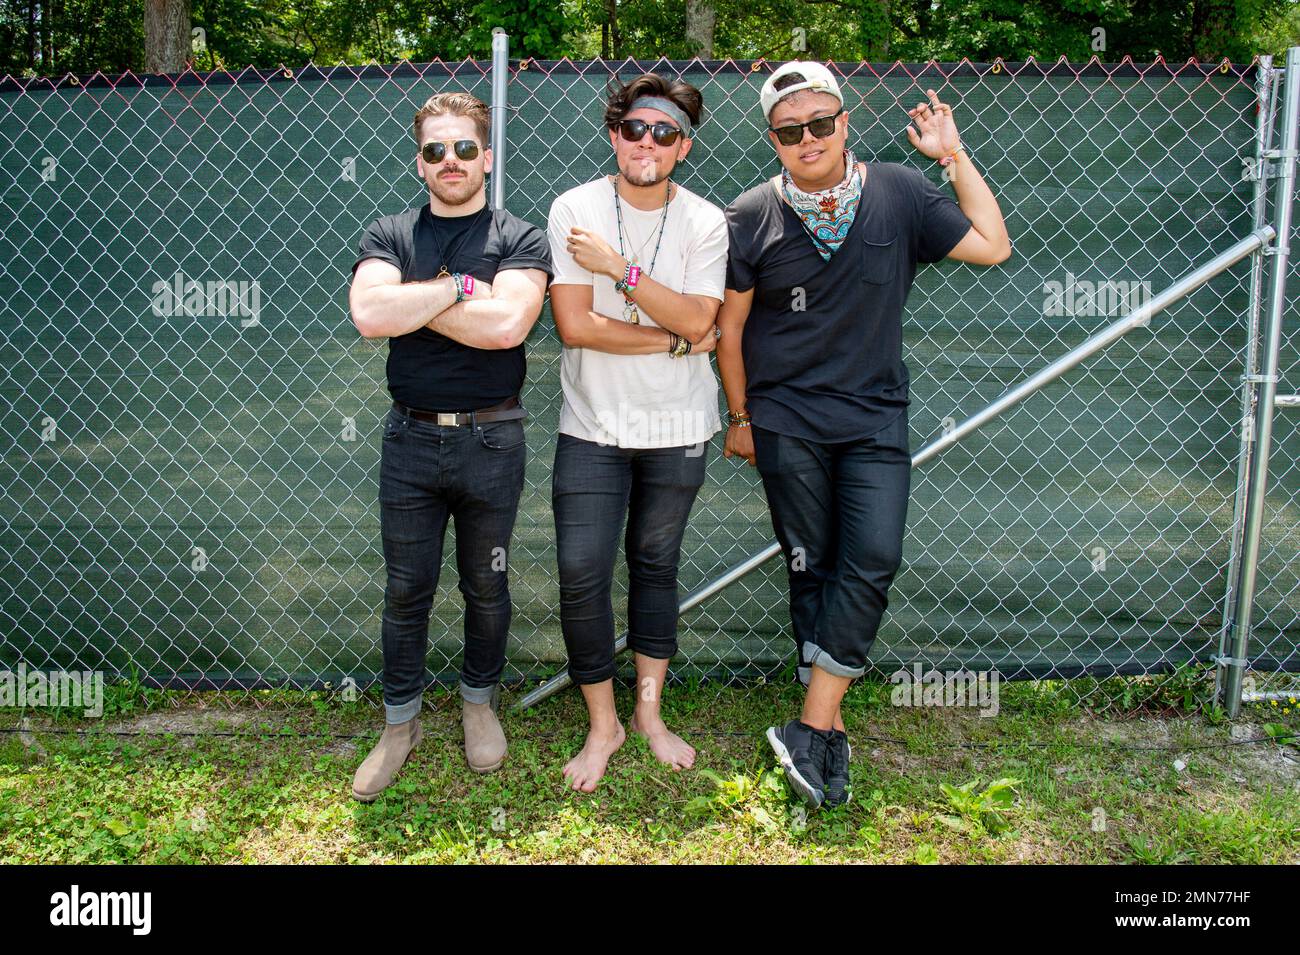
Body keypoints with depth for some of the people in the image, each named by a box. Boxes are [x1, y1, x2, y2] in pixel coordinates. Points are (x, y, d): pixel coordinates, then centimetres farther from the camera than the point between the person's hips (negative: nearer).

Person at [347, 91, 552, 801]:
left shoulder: (520, 240, -1)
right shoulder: (388, 236, 5)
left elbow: (506, 323, -21)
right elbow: (369, 315, -15)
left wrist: (414, 300, -12)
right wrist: (460, 287, -14)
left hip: (491, 441, -1)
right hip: (411, 439, 2)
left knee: (485, 585, 13)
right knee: (406, 590, 9)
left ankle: (479, 704, 35)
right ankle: (399, 725, 27)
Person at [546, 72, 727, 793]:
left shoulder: (705, 222, 0)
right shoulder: (574, 210, -5)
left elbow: (695, 320, -13)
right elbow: (574, 325, -13)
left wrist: (619, 267, -18)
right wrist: (674, 339, -11)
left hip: (677, 429, 1)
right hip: (592, 428, -1)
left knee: (657, 567, 13)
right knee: (581, 574, -4)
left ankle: (649, 714, 30)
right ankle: (603, 724, 17)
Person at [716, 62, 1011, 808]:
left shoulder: (900, 194, 3)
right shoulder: (751, 216, -1)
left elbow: (992, 246, 4)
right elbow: (729, 326, 4)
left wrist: (955, 156, 4)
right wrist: (740, 417, 6)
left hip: (875, 417, 1)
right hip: (787, 424, -1)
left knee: (873, 563, -12)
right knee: (812, 570, 4)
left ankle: (810, 727, -3)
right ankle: (831, 731, 16)